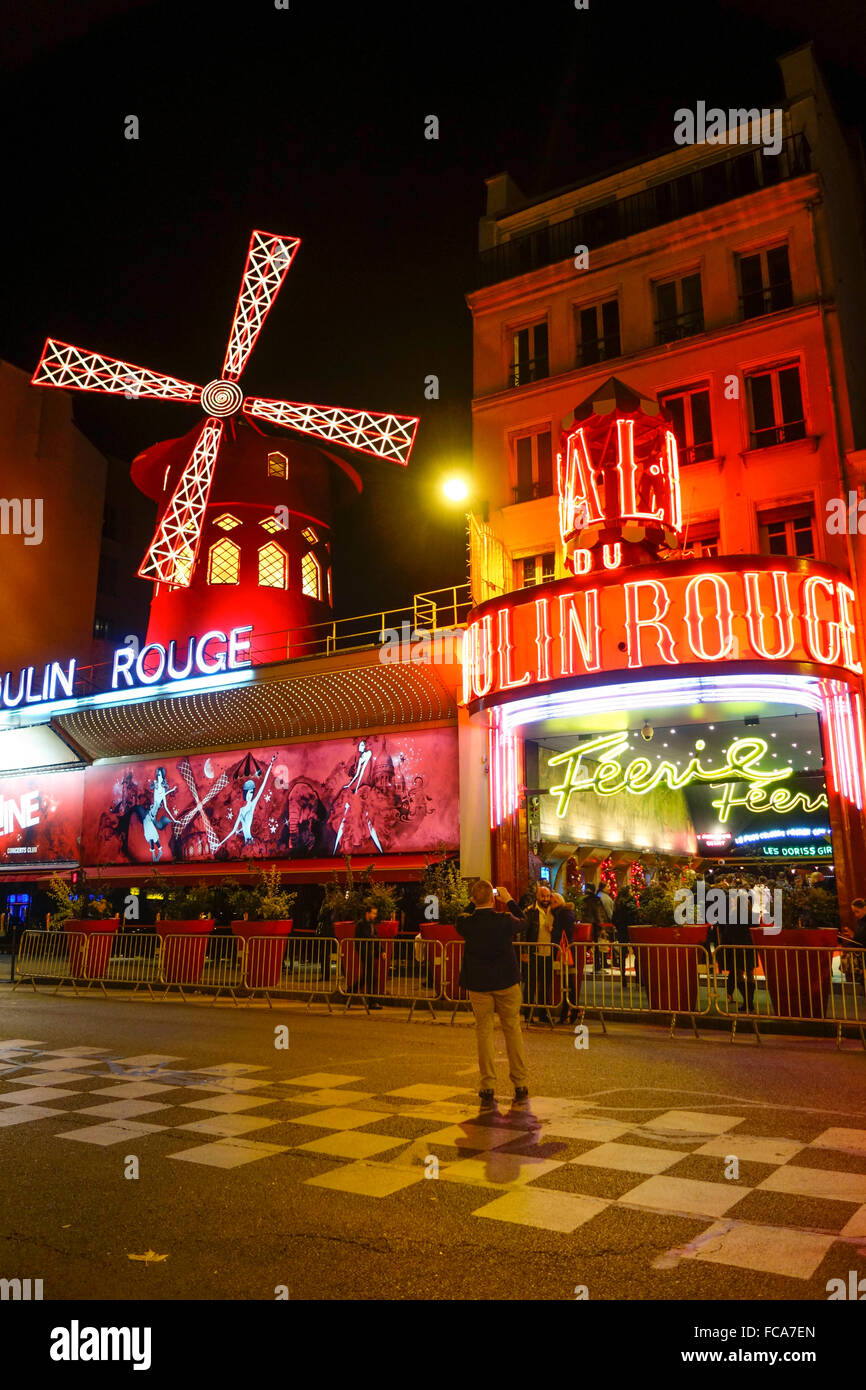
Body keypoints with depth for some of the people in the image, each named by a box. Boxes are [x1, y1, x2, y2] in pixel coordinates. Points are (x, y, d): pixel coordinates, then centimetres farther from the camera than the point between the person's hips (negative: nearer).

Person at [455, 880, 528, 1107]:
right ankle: (520, 1086, 19)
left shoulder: (465, 923, -14)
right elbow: (521, 921, 8)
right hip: (507, 982, 0)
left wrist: (475, 905, 7)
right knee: (513, 1030, 12)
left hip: (478, 985, 0)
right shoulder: (505, 920, -14)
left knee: (484, 1033, 8)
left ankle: (488, 1090, 8)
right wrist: (509, 900, 17)